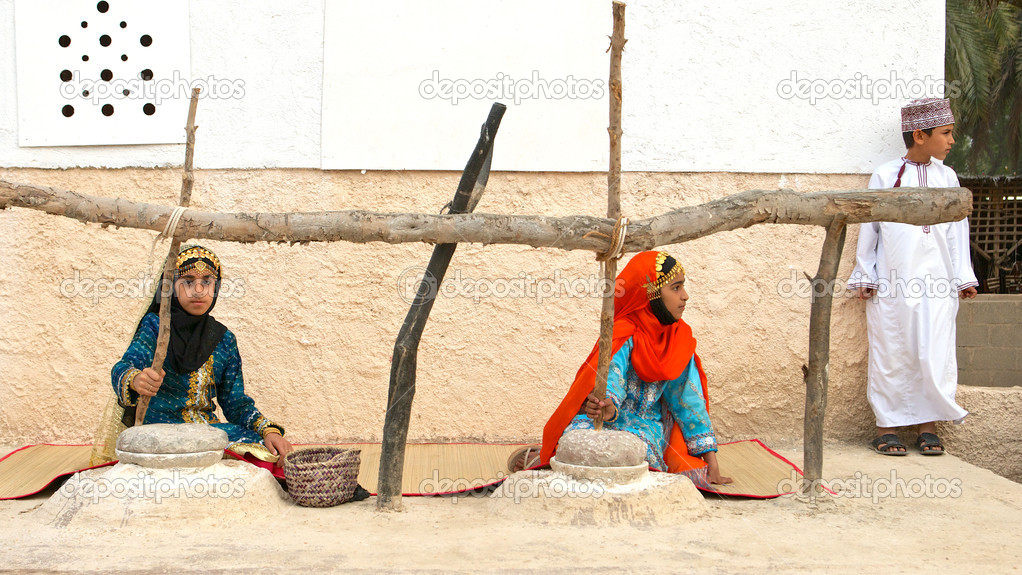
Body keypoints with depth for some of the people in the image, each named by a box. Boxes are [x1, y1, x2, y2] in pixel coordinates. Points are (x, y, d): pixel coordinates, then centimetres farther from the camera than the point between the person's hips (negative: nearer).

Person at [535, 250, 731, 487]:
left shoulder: (678, 337, 5)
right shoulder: (622, 339, -14)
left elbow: (688, 399, 7)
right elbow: (609, 382, -29)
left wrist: (710, 458, 3)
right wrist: (608, 407, -54)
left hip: (653, 429, 5)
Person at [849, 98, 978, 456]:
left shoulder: (946, 177, 9)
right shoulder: (885, 176, 1)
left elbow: (957, 230, 12)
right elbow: (869, 228, 4)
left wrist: (963, 277, 9)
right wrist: (864, 276, 4)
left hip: (936, 282, 2)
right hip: (891, 282, -2)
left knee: (935, 354, 0)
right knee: (891, 353, 2)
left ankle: (929, 427, 12)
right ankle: (887, 426, 12)